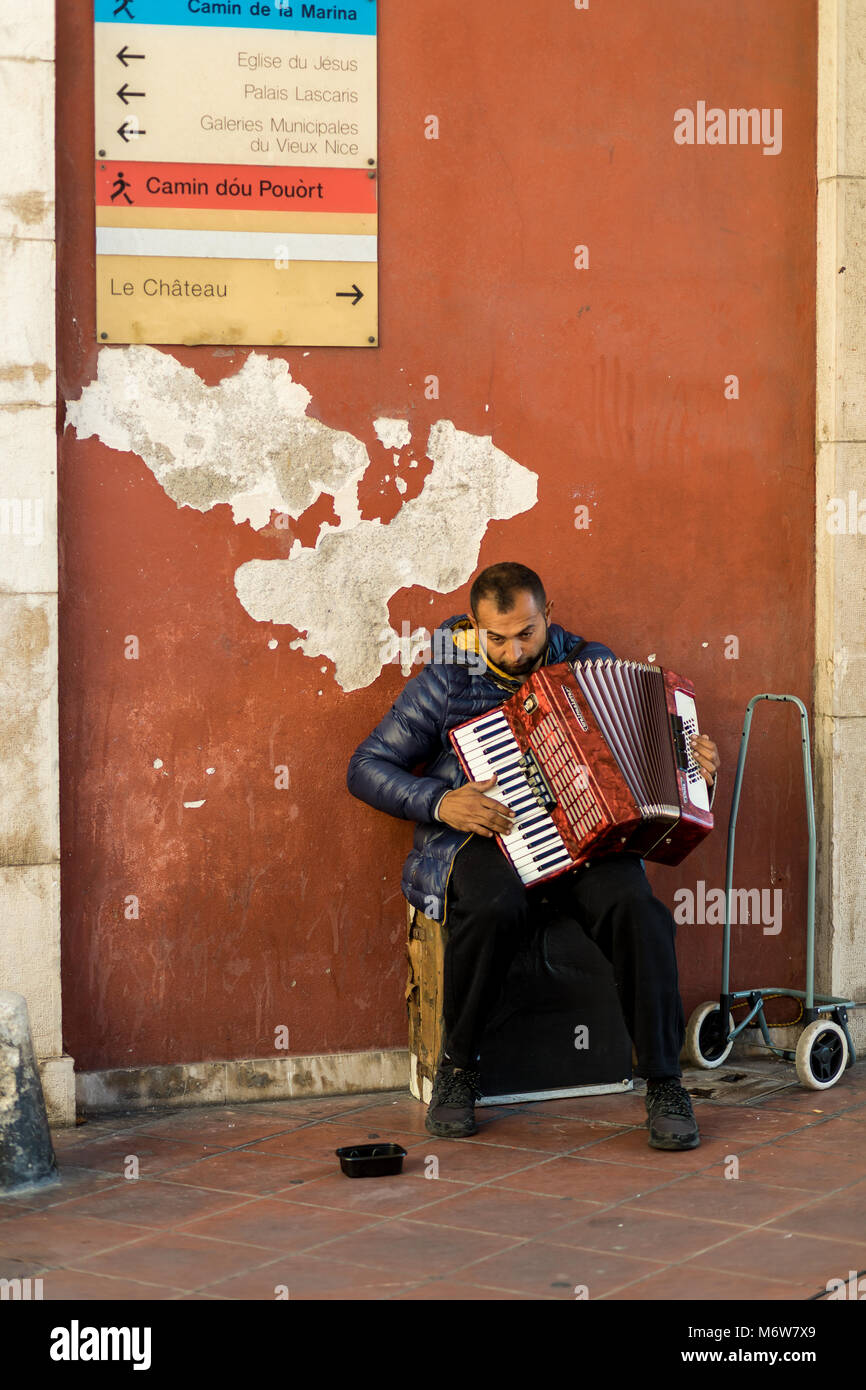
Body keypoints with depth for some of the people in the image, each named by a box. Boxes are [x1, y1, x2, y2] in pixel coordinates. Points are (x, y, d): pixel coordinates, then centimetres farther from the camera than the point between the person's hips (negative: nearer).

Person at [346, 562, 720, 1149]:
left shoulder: (591, 663, 9)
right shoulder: (446, 680, 1)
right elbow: (366, 767, 2)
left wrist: (695, 765, -1)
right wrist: (439, 802, -14)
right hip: (480, 834, -2)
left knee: (637, 909, -30)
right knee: (493, 907, -36)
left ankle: (664, 1083, -18)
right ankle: (457, 1067, -13)